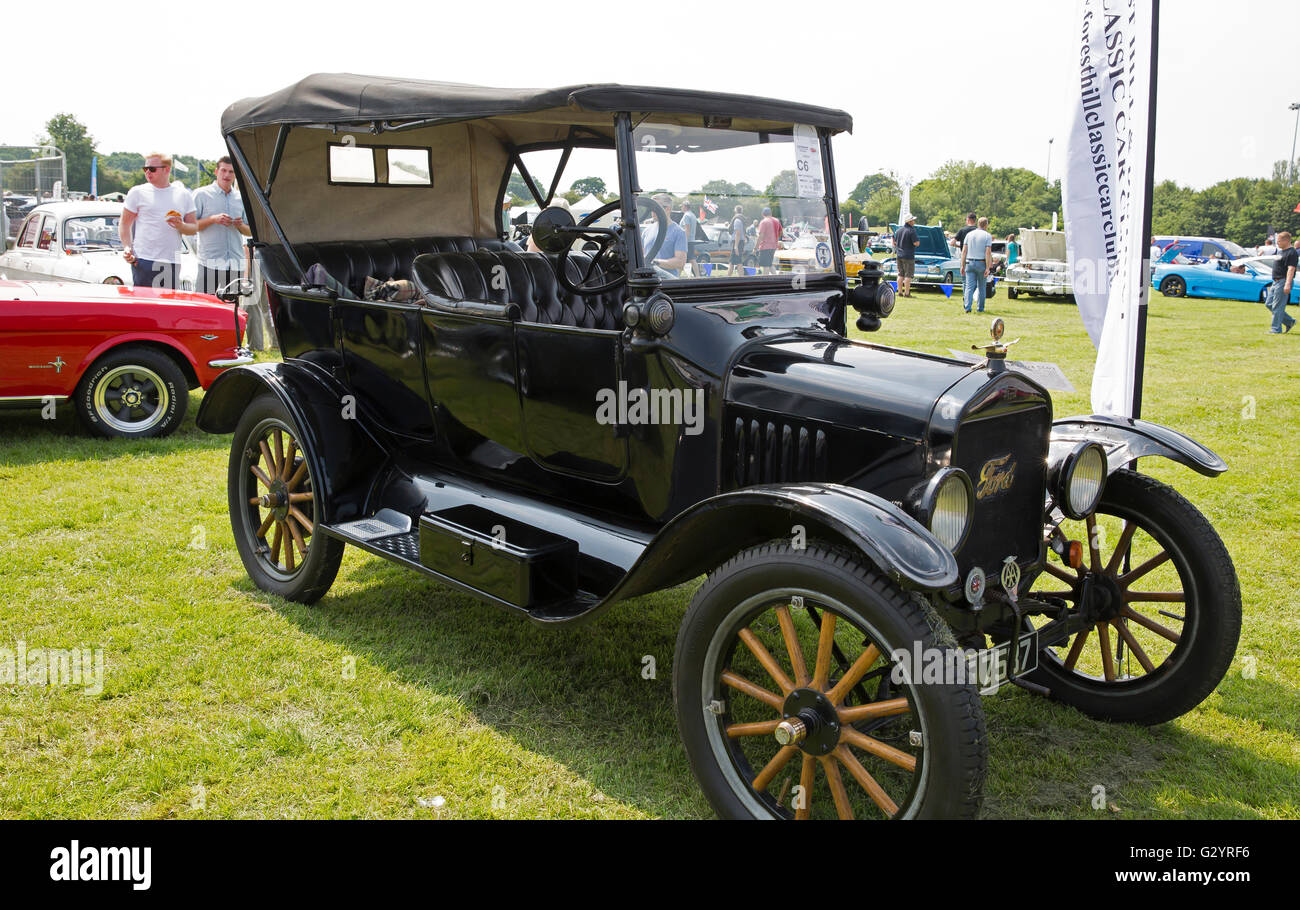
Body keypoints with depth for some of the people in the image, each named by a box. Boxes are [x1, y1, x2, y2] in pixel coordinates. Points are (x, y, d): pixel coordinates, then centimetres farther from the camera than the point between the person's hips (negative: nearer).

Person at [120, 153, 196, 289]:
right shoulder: (137, 192, 7)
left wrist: (181, 226, -9)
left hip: (172, 262, 2)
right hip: (144, 261, -2)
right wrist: (127, 247, -5)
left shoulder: (184, 195, 13)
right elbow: (124, 224, 10)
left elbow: (194, 229, 13)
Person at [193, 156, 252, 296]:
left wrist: (240, 225, -3)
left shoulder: (241, 198, 17)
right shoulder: (201, 194, 5)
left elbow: (250, 232, 19)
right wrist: (213, 219, -14)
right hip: (209, 262, -4)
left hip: (236, 263, 4)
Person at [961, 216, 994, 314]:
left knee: (969, 286, -2)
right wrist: (987, 268, -12)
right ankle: (981, 308, 17)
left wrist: (962, 265, 5)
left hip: (969, 263, 2)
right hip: (981, 264, -2)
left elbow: (964, 251, 3)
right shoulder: (987, 236, -3)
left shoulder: (969, 234, 7)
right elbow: (988, 252, -11)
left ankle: (968, 307, -16)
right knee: (981, 286, 12)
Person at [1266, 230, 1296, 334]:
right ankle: (1289, 322, 20)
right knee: (1269, 304, 12)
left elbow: (1291, 269, -21)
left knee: (1277, 306, -8)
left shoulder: (1291, 253, -13)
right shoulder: (1281, 251, 18)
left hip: (1283, 282, -10)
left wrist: (1287, 284, -27)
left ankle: (1276, 329, -2)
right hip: (1276, 282, 10)